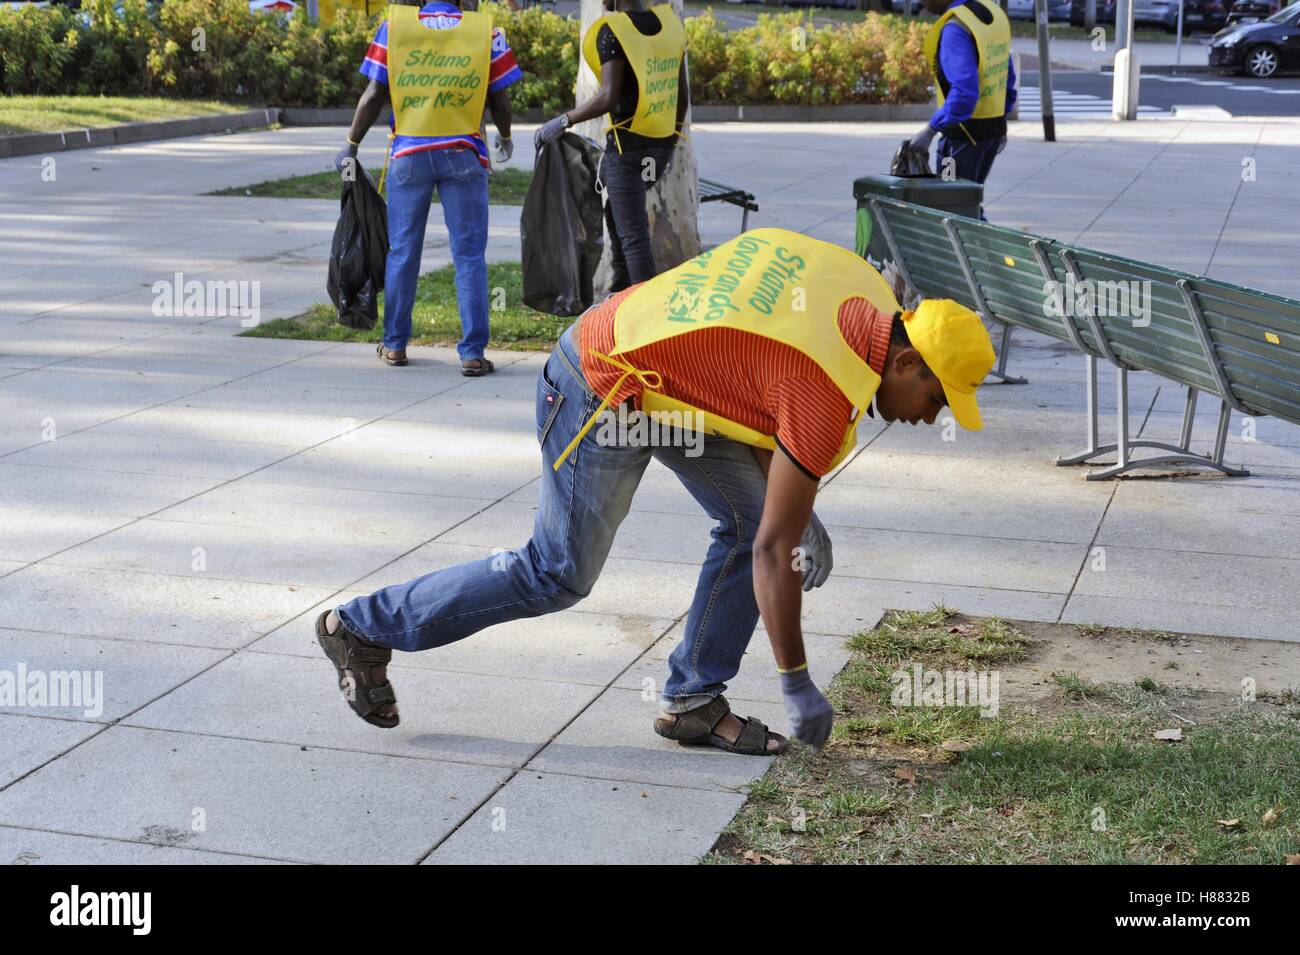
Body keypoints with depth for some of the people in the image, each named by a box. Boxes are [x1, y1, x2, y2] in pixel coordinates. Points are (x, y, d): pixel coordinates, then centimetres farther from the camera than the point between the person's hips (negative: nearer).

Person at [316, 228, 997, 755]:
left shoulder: (867, 296, 0)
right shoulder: (829, 392, -25)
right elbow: (774, 551, -21)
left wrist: (793, 504, 13)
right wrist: (797, 685, -11)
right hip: (603, 396, -9)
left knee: (748, 519, 4)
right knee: (558, 575, 0)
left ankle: (691, 702, 12)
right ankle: (364, 628, 13)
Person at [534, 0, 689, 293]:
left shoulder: (611, 31, -13)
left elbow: (609, 97, -20)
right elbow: (682, 96, 12)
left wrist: (563, 121, -11)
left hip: (627, 144, -7)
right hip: (662, 144, 8)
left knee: (633, 233, -3)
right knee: (618, 211, 26)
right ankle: (621, 290, 31)